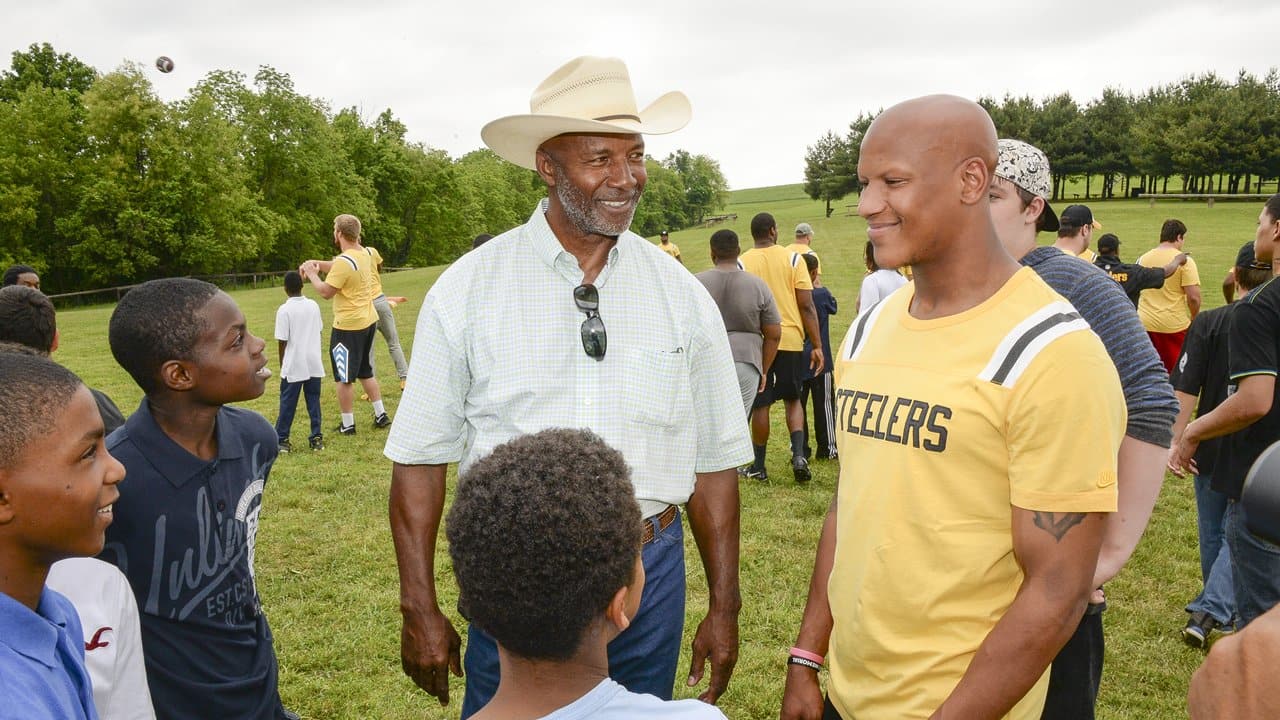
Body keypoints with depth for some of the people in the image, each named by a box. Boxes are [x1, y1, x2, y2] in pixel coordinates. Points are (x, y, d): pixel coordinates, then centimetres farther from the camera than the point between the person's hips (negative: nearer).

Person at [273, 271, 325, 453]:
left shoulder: (284, 310, -11)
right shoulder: (313, 305, 3)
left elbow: (282, 341, -10)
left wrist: (282, 365, 2)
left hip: (293, 366, -4)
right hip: (314, 364, 4)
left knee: (287, 403, 5)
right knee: (314, 401, 10)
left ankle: (281, 439, 11)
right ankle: (317, 437, 10)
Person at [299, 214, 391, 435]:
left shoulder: (344, 261, -22)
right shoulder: (365, 253, 5)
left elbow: (326, 292, -18)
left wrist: (312, 274, -4)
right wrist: (316, 264, 1)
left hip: (348, 326, -8)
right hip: (369, 321, 8)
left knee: (344, 378, 4)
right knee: (366, 372, 21)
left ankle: (348, 425, 10)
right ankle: (381, 415, 21)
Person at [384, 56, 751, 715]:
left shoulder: (683, 297, -1)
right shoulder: (467, 290, -7)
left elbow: (714, 461, 5)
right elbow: (421, 457, -3)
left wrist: (723, 609, 7)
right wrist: (420, 611, -3)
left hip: (650, 571, 2)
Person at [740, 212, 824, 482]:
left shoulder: (742, 263, -1)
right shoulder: (793, 259, -1)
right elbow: (807, 306, -5)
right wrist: (817, 345, 0)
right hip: (791, 339, 0)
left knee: (760, 404, 10)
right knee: (792, 399, 16)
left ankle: (758, 466, 17)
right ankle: (798, 454, -2)